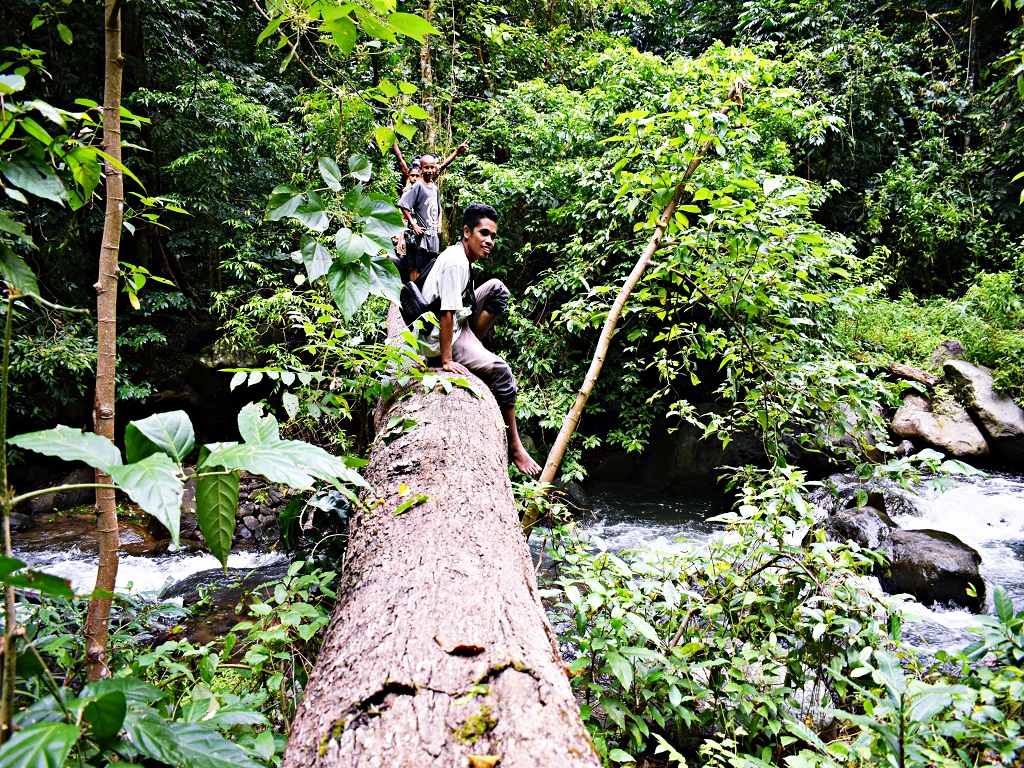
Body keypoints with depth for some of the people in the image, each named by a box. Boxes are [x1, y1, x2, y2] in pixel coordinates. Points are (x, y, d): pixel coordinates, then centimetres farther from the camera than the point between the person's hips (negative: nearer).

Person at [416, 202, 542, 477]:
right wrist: (447, 360, -25)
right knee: (500, 371, -17)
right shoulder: (456, 262, -24)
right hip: (441, 338, -10)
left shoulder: (460, 257, 6)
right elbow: (447, 314, -28)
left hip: (457, 323, 10)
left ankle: (474, 345, 8)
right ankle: (514, 446, -8)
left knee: (498, 290, 8)